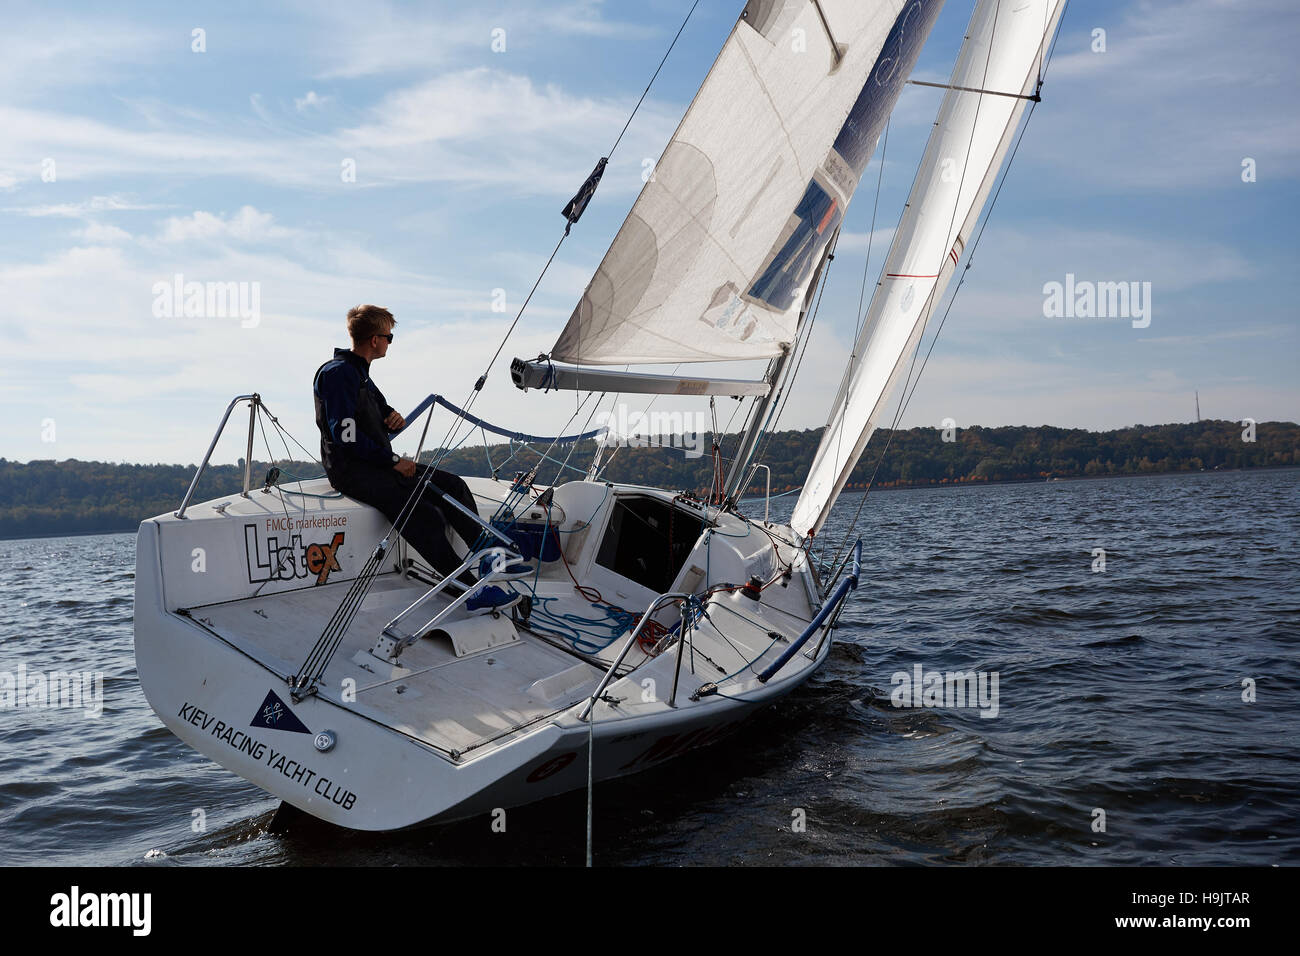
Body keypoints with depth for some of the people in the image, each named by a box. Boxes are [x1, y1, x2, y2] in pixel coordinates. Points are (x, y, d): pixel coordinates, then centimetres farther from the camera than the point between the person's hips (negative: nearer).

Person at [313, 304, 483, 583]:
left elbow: (383, 419, 29)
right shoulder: (337, 373, -13)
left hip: (377, 463, 10)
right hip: (352, 470, -10)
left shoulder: (360, 373, 18)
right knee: (425, 516, -28)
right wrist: (393, 460, -16)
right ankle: (470, 588, -30)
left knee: (452, 485, -1)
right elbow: (346, 437, -21)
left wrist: (395, 418, 3)